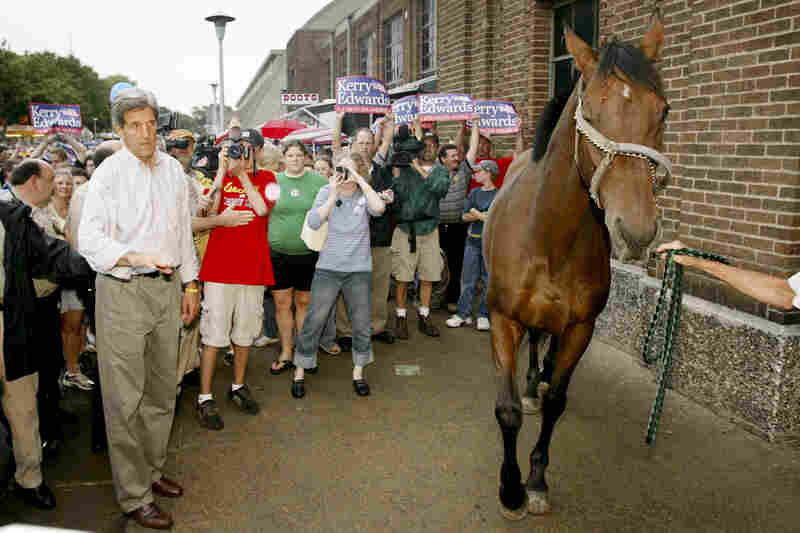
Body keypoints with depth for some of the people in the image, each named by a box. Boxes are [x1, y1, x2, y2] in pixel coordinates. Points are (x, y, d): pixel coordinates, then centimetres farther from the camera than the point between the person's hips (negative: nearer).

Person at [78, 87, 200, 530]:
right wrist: (137, 257, -33)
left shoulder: (173, 169, 9)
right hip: (123, 291, -5)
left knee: (162, 389, 15)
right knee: (126, 397, -1)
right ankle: (133, 495, 12)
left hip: (167, 288, 6)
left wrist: (190, 283, 15)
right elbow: (89, 239, -17)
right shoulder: (108, 173, -8)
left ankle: (152, 470, 32)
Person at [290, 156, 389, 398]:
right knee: (314, 321, 1)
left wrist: (359, 179, -16)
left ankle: (358, 371, 28)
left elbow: (379, 208, -20)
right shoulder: (326, 192, 2)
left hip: (359, 269, 1)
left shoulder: (364, 194, 2)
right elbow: (313, 223, -11)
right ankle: (300, 371, 17)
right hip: (327, 267, -1)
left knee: (361, 323, 9)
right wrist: (334, 194, -14)